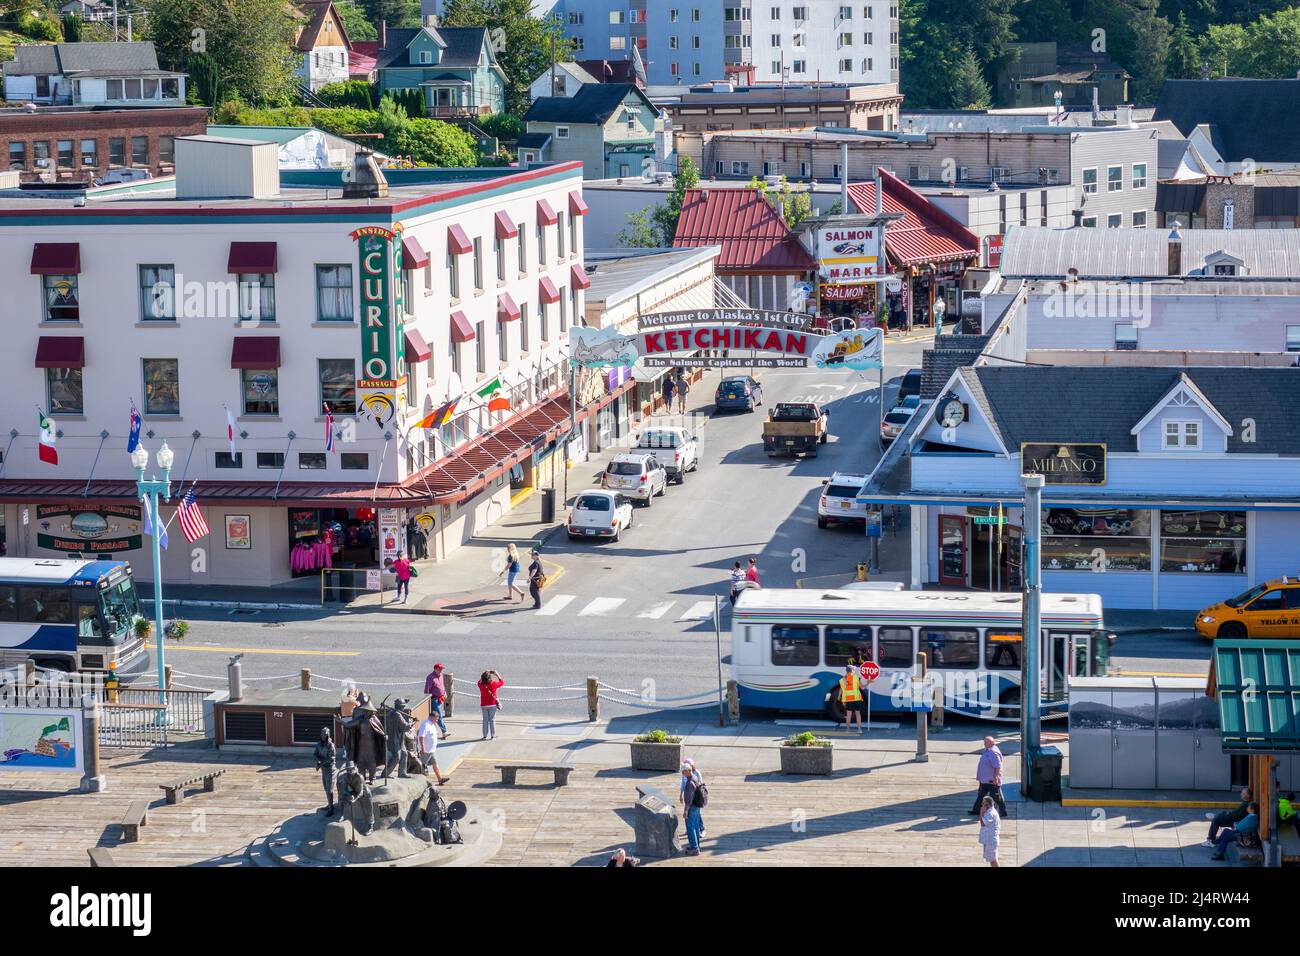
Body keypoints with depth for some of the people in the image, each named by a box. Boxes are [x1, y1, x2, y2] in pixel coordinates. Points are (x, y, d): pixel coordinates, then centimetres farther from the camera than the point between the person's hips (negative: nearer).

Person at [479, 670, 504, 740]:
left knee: (485, 720, 10)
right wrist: (497, 675, 12)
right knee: (492, 720, 5)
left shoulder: (481, 685, -8)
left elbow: (479, 681, 18)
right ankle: (493, 736, 6)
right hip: (492, 705, -2)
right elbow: (502, 683, 3)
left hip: (484, 705, 2)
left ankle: (485, 736, 11)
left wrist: (484, 675, 14)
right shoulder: (493, 684, -13)